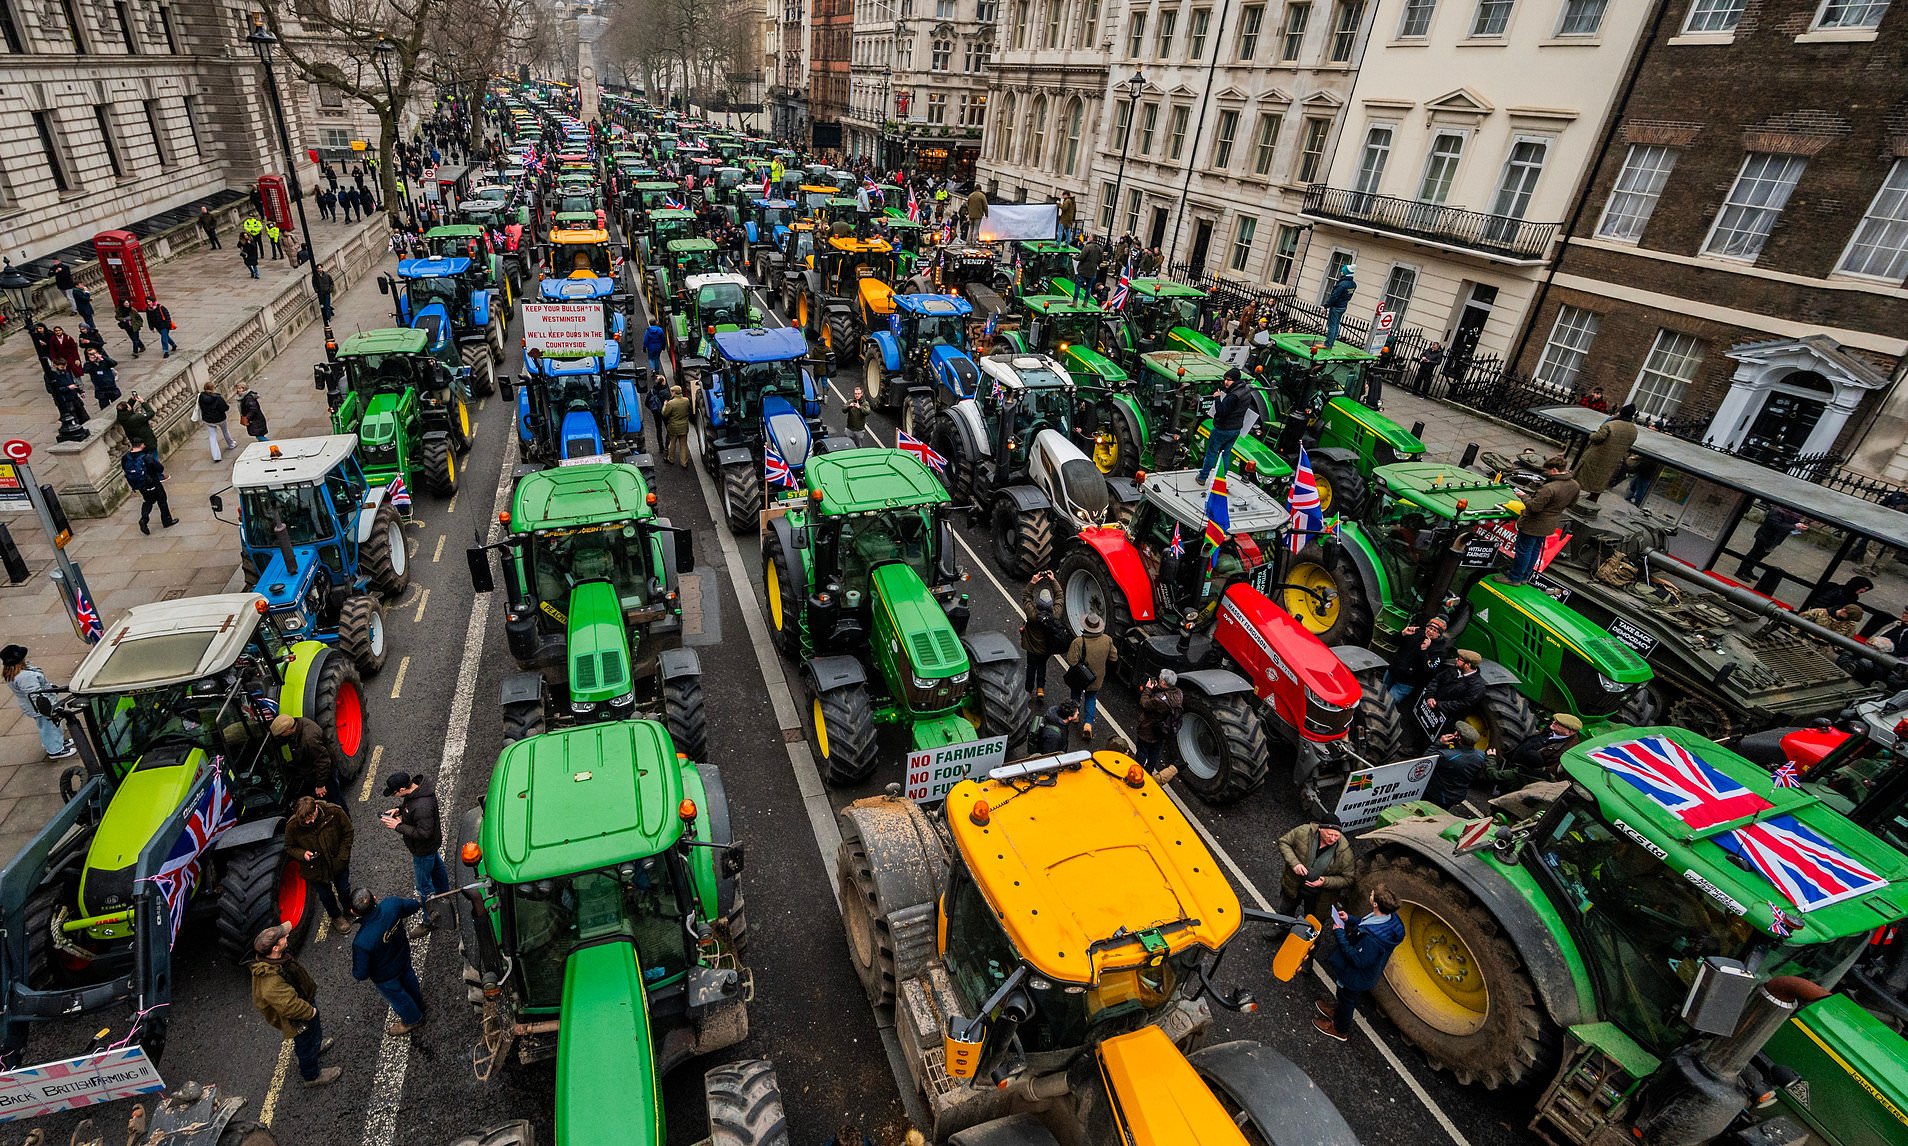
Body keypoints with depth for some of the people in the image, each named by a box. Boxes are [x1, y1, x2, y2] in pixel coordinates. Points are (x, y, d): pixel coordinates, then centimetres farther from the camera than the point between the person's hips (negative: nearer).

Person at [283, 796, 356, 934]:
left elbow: (348, 832, -11)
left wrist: (343, 857, -14)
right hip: (315, 869, 0)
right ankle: (336, 917, 51)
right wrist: (302, 854, -28)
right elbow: (289, 847, -7)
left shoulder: (334, 812, -28)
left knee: (344, 889, 22)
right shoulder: (292, 825, -27)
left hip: (338, 862, 0)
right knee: (326, 895, 20)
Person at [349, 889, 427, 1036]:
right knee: (408, 978, 36)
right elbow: (415, 906, -11)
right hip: (404, 956, 4)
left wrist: (355, 974, -2)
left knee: (397, 997, 27)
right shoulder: (392, 903, -35)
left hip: (385, 976, -4)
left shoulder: (361, 942, -44)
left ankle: (411, 1021, 55)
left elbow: (360, 974, -26)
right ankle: (418, 1003, 65)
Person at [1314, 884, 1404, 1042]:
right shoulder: (1389, 918, -19)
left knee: (1348, 999, 23)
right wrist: (1349, 919, -6)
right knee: (1344, 996, 34)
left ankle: (1340, 1029, 50)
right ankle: (1338, 1013, 62)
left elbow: (1358, 960, -33)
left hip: (1357, 978, -7)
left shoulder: (1372, 938, -46)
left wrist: (1340, 934, -30)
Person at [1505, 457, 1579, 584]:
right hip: (1549, 525, 8)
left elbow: (1534, 507, -27)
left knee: (1523, 551, 5)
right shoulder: (1575, 486, -3)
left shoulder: (1549, 488, -32)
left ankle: (1515, 578, 16)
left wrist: (1524, 497, -12)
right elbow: (1571, 503, 11)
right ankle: (1525, 577, 33)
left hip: (1533, 525, -8)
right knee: (1536, 549, 21)